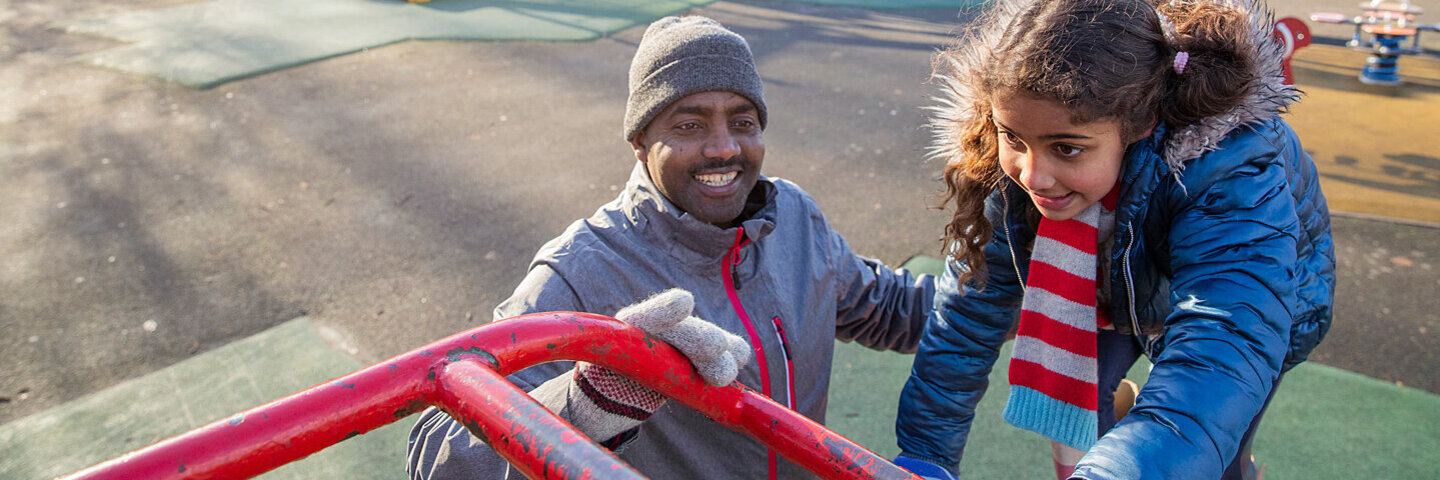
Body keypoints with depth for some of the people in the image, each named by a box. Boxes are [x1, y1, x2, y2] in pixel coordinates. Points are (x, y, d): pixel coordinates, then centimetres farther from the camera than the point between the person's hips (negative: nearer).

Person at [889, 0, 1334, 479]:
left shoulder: (1232, 175, -44)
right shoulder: (1019, 162, -31)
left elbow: (1223, 353, -57)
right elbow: (972, 306, -25)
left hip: (1256, 303, -3)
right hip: (1120, 287, 3)